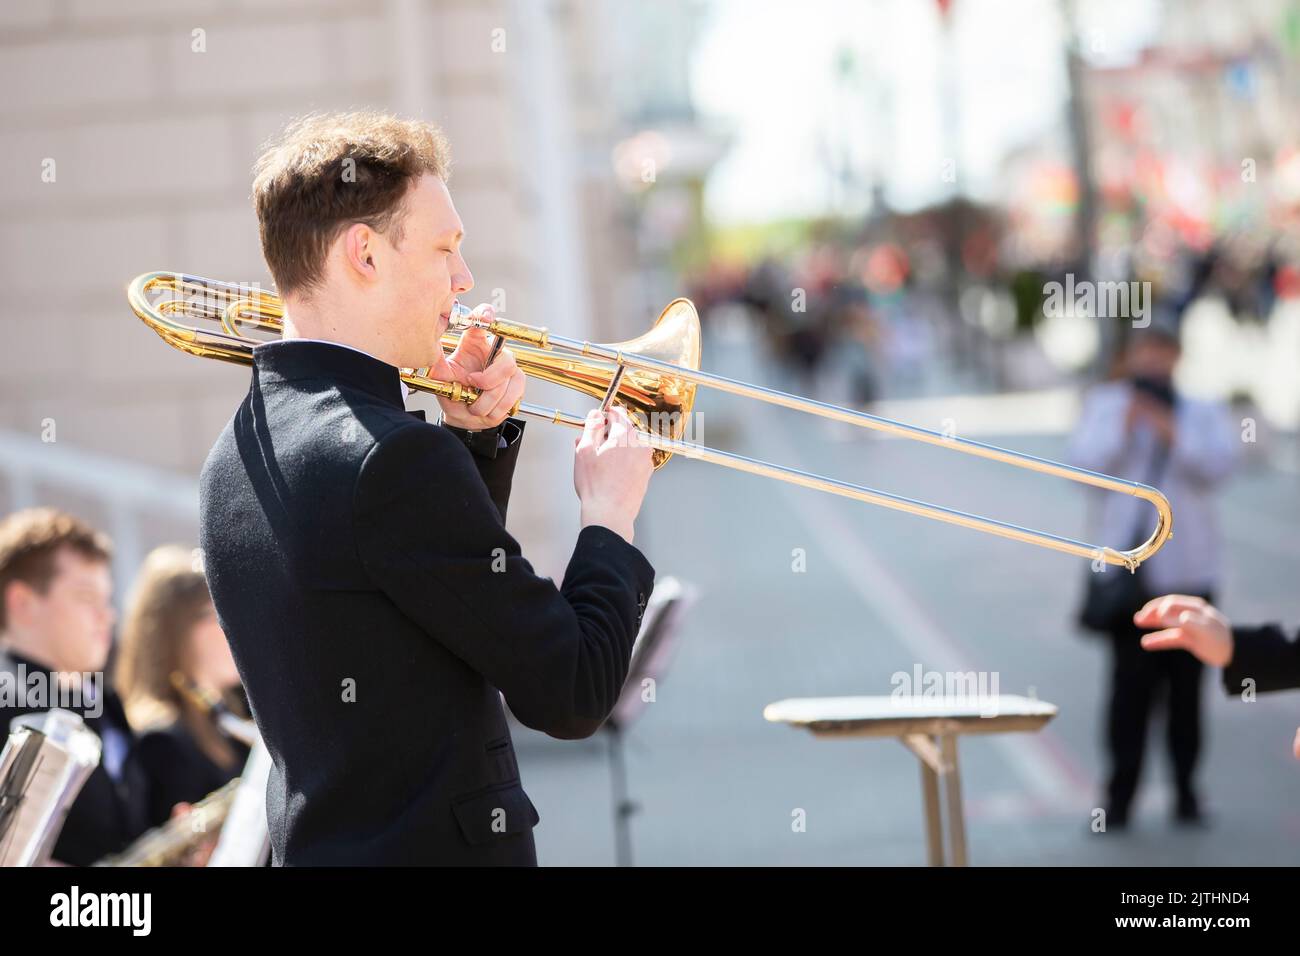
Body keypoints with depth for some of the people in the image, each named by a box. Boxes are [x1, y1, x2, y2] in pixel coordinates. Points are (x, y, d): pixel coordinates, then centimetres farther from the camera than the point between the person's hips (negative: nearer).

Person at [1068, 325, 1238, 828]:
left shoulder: (1204, 414, 8)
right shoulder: (1105, 405, 8)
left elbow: (1218, 465, -9)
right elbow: (1086, 462, -5)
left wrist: (1171, 431, -20)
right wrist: (1126, 423, -16)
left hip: (1187, 569, 1)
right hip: (1128, 570, -1)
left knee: (1185, 683, 4)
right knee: (1131, 682, -8)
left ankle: (1186, 790, 13)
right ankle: (1120, 795, -5)